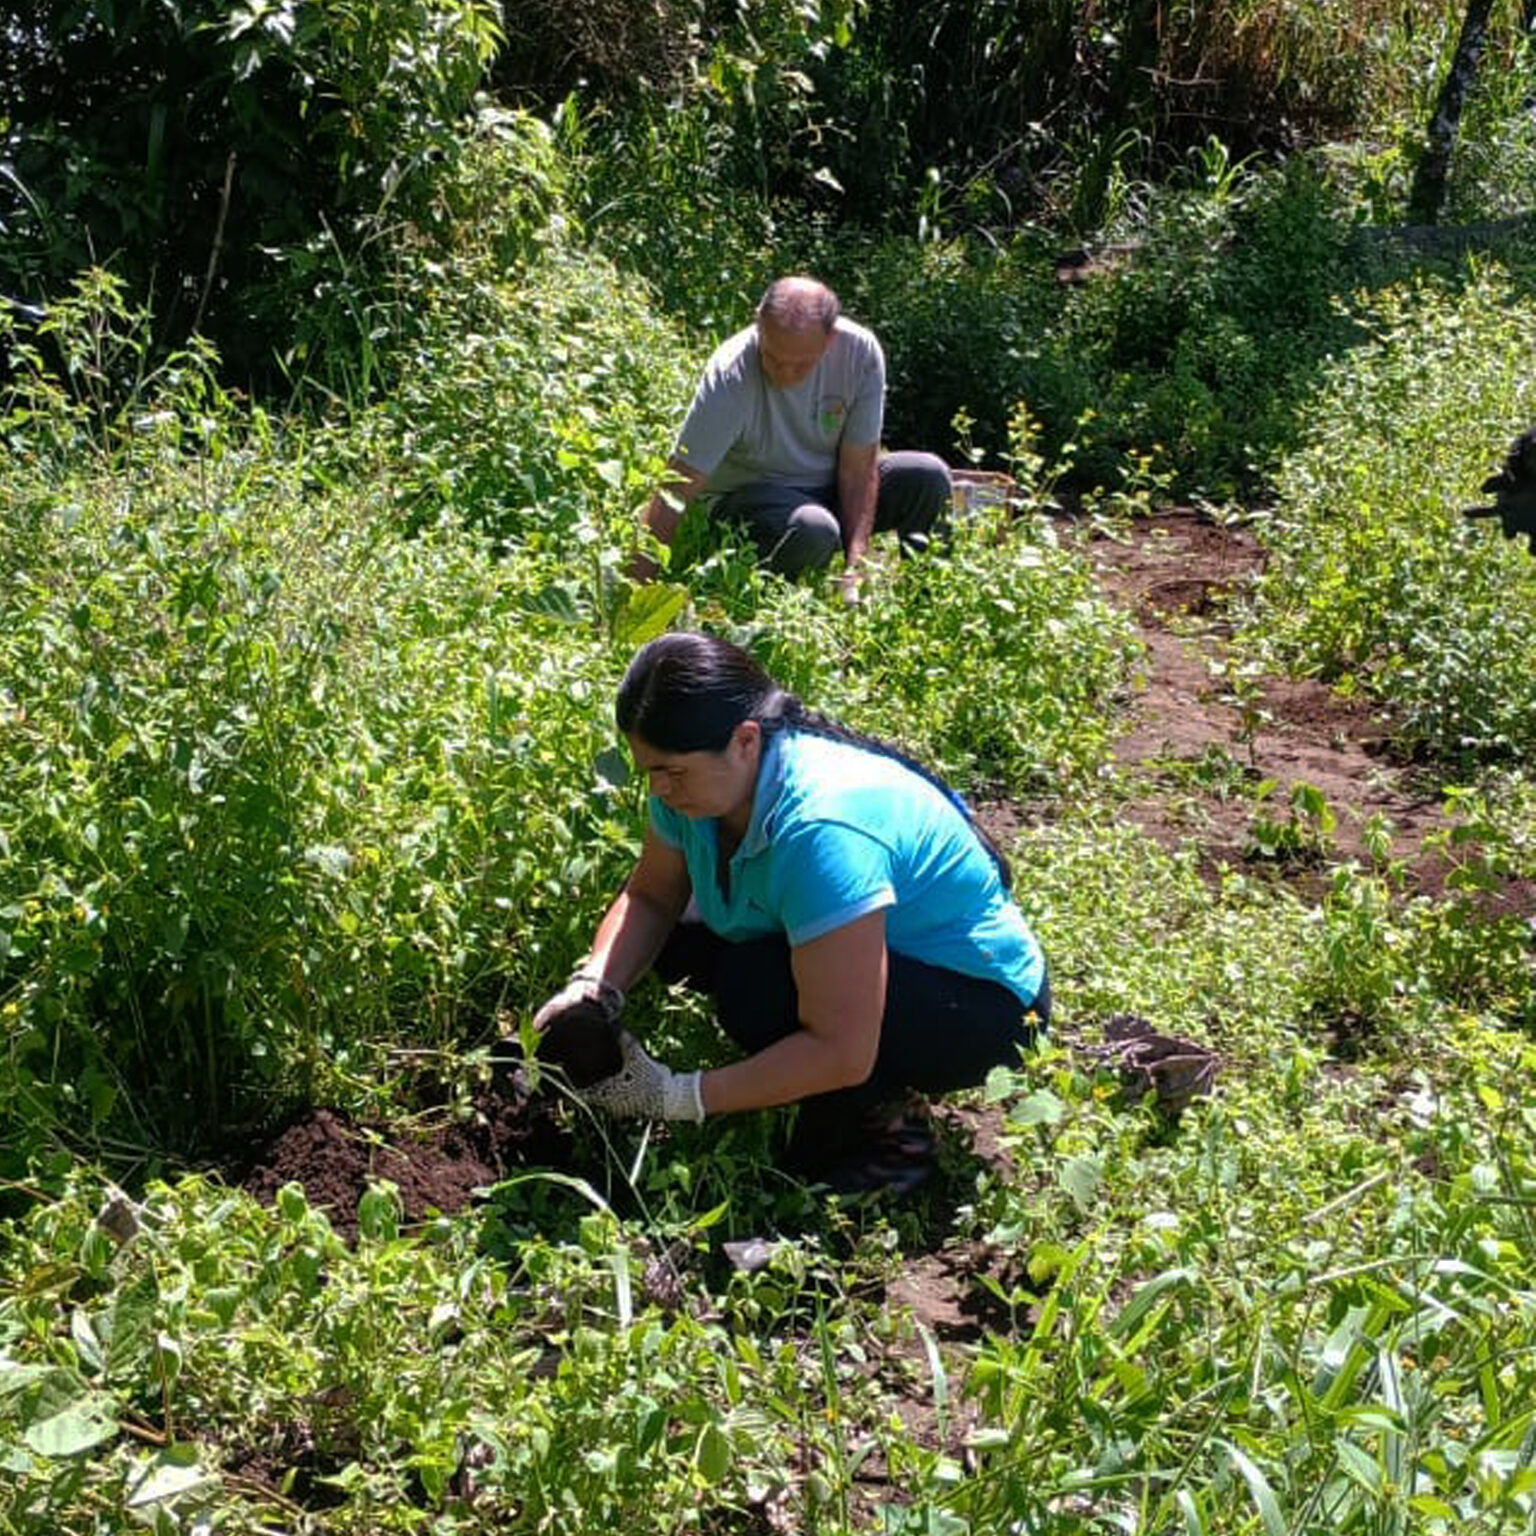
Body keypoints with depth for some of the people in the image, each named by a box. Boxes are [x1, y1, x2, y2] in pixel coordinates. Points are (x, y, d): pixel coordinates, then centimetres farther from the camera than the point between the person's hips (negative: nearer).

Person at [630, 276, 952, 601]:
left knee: (929, 476, -20)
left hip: (829, 489, 4)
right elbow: (675, 492, -28)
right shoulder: (730, 375, -27)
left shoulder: (861, 352, -17)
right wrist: (638, 585, -35)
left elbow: (858, 469, -12)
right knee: (814, 530, -37)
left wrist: (854, 568, -22)